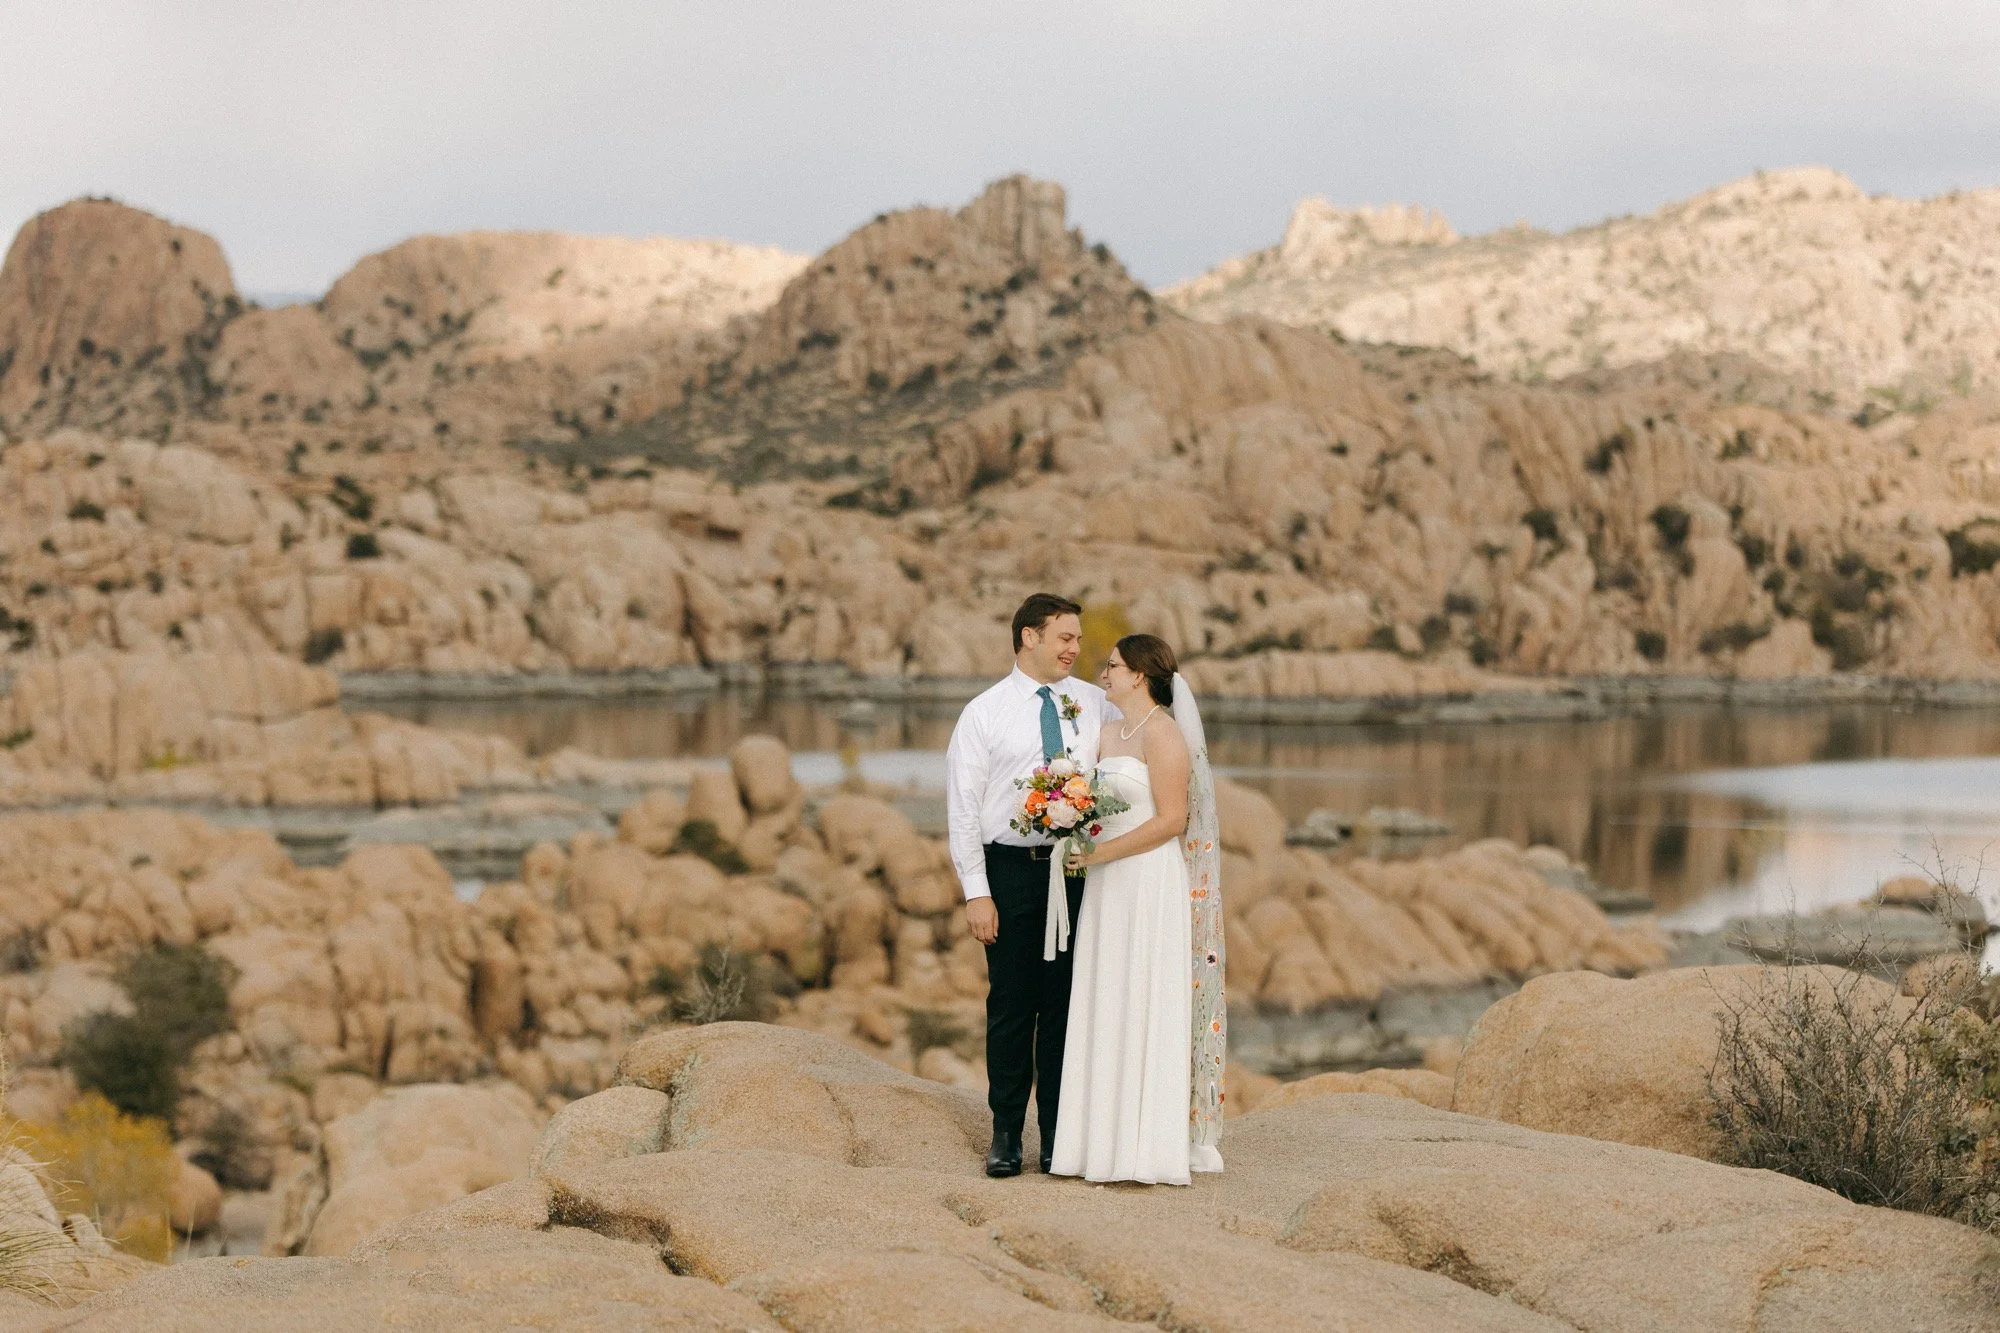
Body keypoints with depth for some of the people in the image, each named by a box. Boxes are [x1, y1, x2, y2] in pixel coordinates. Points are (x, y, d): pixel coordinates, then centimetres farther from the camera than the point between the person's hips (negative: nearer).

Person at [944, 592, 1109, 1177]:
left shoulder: (1096, 704, 8)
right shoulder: (984, 713, 1)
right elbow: (962, 808, 0)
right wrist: (976, 893, -7)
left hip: (1079, 869, 2)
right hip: (1012, 869, -2)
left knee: (1067, 1007, 5)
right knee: (1011, 1007, 3)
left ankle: (1058, 1136, 13)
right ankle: (1006, 1135, 12)